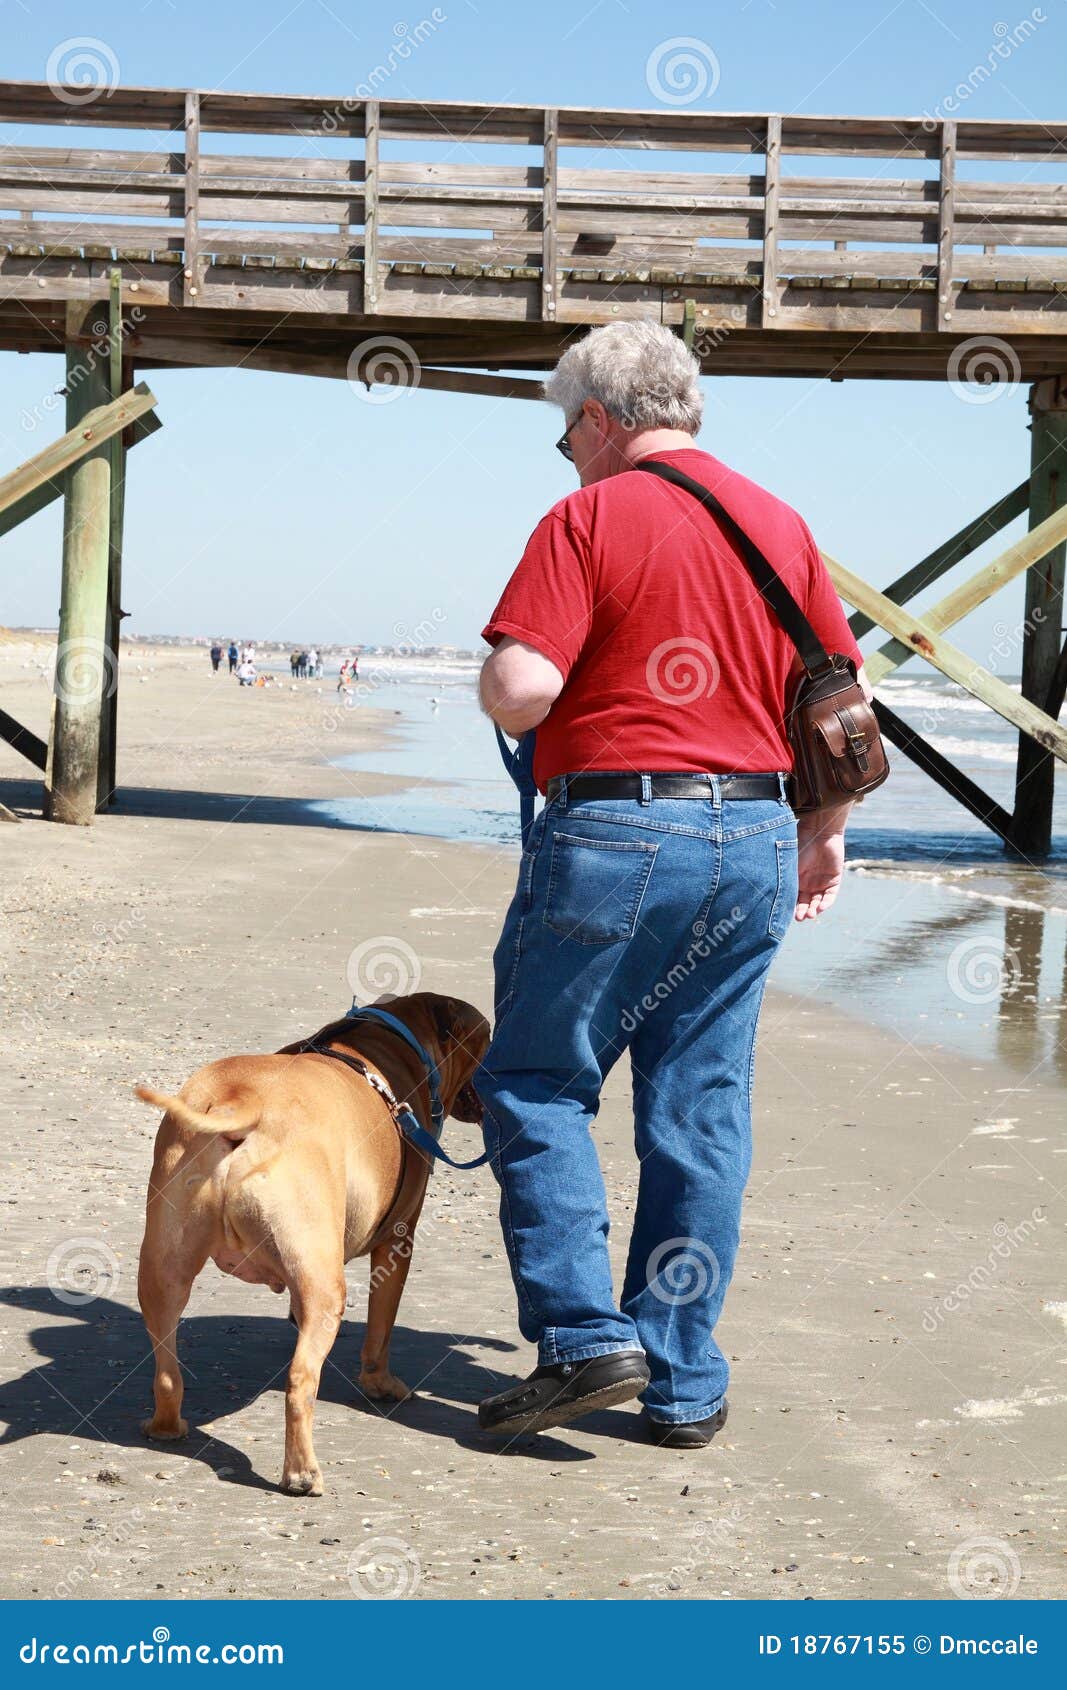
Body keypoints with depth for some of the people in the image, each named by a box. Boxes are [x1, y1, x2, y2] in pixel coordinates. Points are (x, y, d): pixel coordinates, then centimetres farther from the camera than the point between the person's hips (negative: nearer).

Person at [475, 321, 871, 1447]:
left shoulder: (589, 519, -7)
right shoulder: (780, 523, 11)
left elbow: (517, 687, -17)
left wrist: (511, 716, 6)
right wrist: (825, 834, 22)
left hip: (614, 832, -5)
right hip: (752, 843, 6)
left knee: (538, 1084, 8)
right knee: (701, 1112, 9)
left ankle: (584, 1339, 1)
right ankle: (684, 1385, 13)